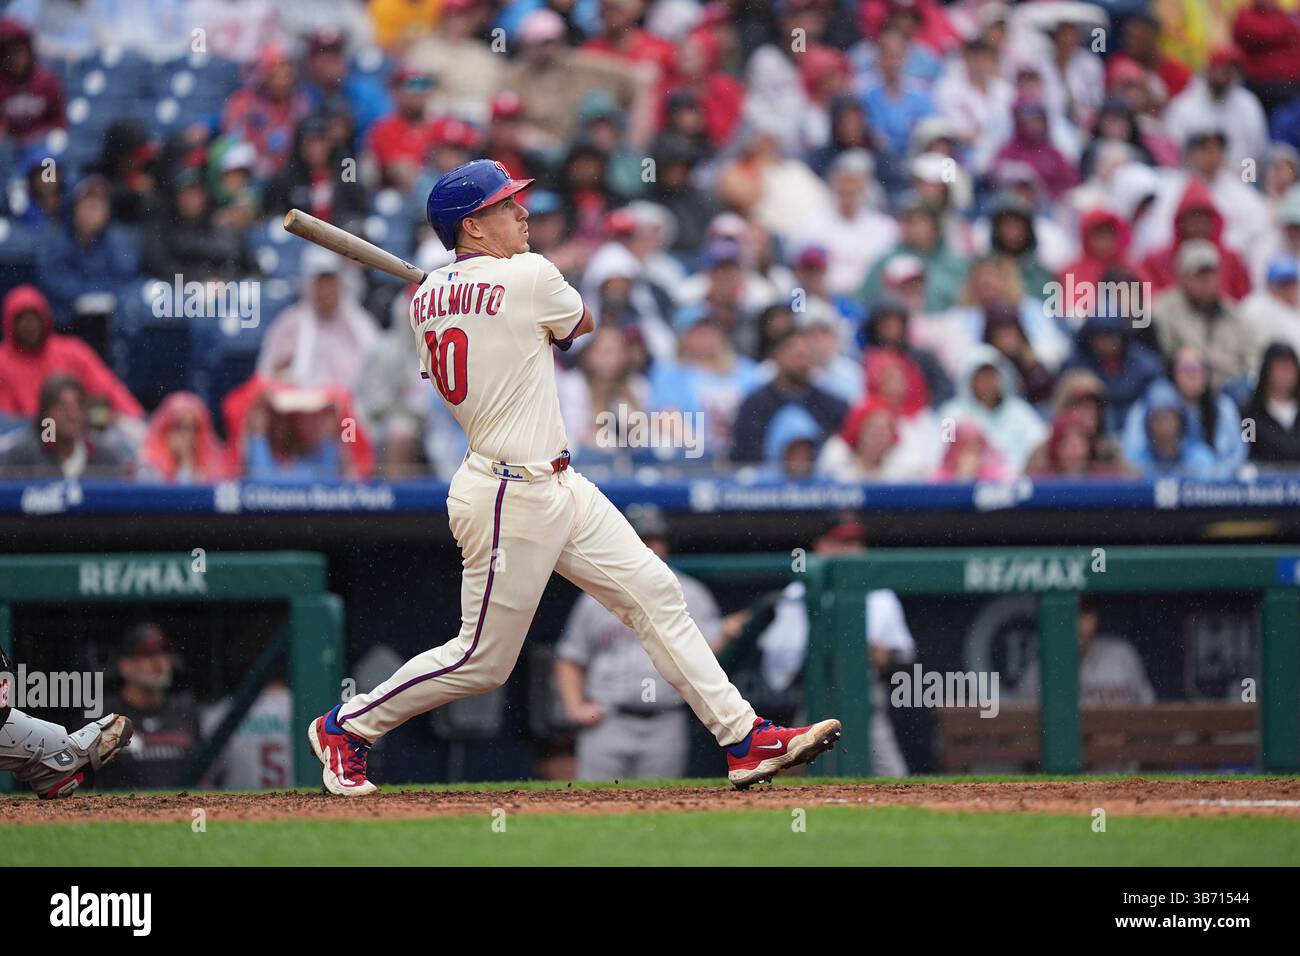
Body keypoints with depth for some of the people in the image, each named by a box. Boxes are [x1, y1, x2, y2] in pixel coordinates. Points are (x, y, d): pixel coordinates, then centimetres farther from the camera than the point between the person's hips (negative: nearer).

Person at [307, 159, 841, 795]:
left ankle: (744, 740, 3)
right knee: (483, 659, 1)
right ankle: (345, 728, 17)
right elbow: (582, 323, 5)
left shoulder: (427, 298, 6)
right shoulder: (529, 277, -16)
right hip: (510, 500, -9)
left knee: (653, 593, 5)